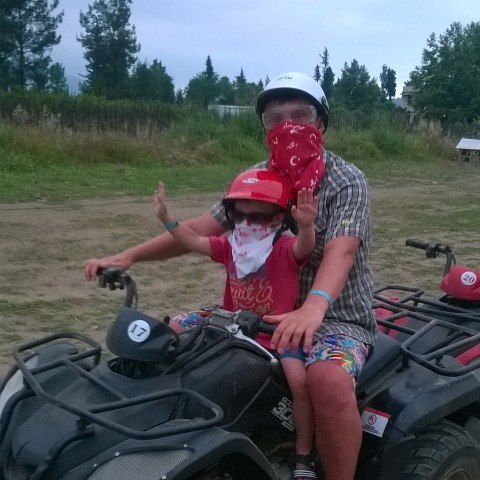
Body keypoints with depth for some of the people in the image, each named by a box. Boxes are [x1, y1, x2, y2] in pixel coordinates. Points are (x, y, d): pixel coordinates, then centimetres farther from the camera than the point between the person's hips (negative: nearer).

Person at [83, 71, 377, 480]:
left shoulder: (346, 181, -11)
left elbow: (340, 250, -27)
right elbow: (203, 228, 4)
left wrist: (313, 307, -48)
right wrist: (129, 256, -8)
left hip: (335, 317, -6)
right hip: (264, 311, 6)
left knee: (330, 380, -37)